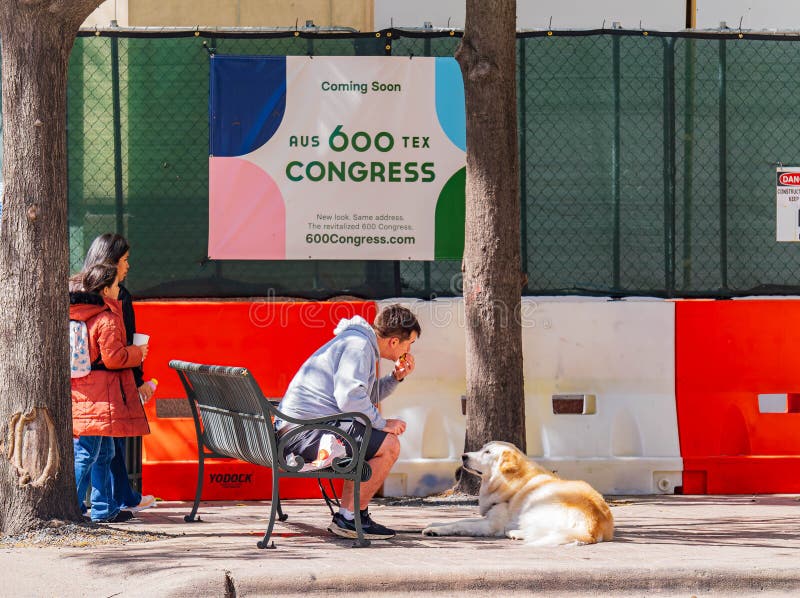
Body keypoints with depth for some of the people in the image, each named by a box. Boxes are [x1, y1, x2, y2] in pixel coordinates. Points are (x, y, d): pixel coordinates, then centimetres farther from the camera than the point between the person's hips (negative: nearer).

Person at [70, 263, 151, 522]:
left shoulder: (74, 315, 11)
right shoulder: (107, 318, -14)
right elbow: (113, 357, -17)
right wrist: (138, 353, 0)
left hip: (78, 392, 9)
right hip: (100, 395, -9)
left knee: (103, 455, 16)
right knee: (86, 455, -8)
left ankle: (105, 509, 21)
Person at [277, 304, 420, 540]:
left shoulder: (357, 342, 22)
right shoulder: (359, 345, -11)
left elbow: (368, 396, 31)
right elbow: (350, 398, -23)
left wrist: (396, 377, 16)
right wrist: (383, 424, -11)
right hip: (306, 432, -11)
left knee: (376, 440, 27)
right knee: (389, 445, -13)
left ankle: (347, 516, 21)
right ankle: (348, 518, -8)